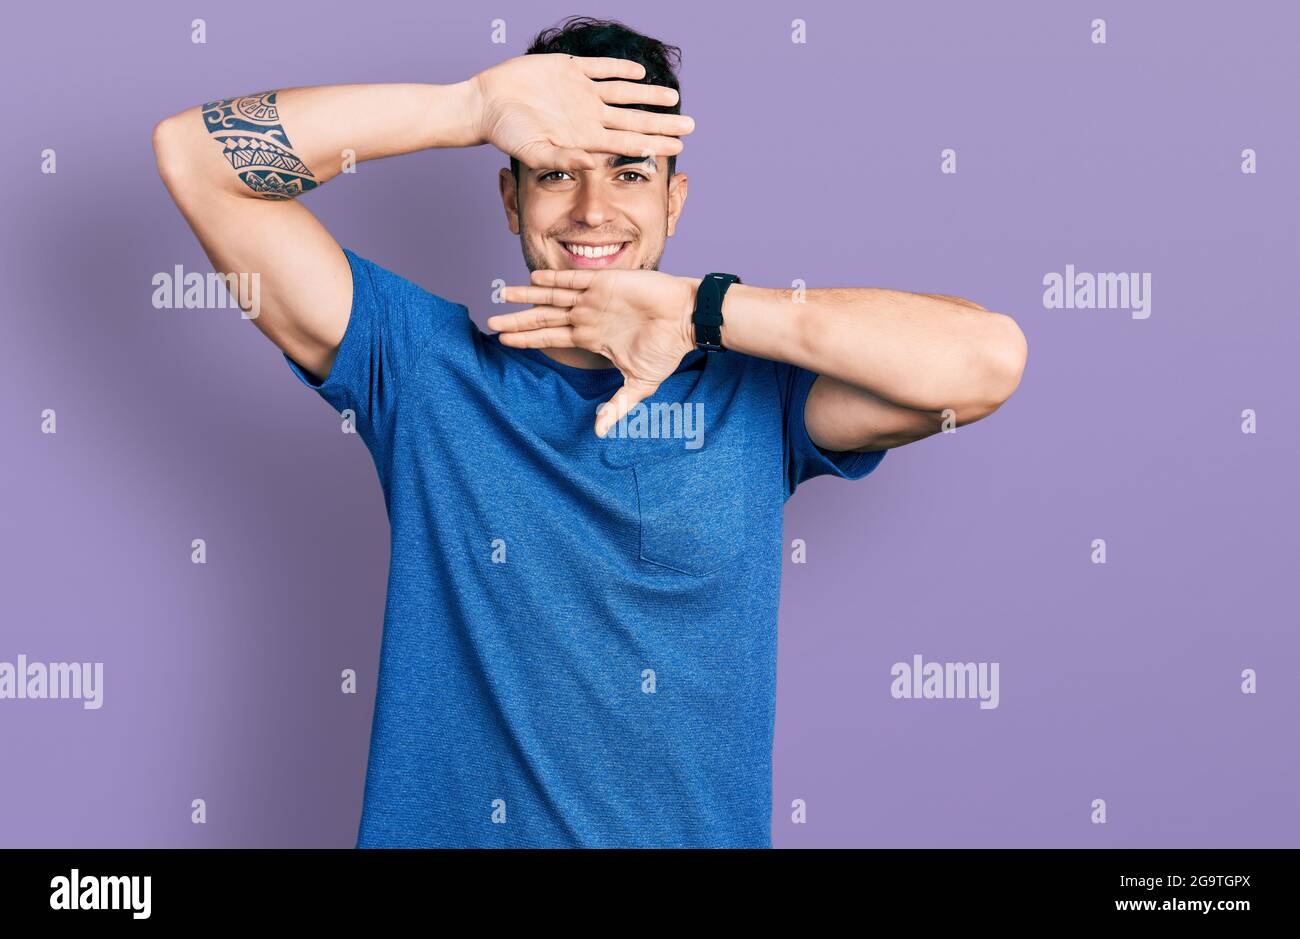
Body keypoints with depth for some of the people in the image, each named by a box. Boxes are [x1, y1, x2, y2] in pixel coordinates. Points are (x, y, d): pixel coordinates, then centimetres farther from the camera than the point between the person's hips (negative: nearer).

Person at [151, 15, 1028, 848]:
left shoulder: (752, 390, 3)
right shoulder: (420, 363, 3)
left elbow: (988, 356, -12)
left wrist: (697, 309, -10)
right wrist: (472, 106, -10)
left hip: (698, 827, 0)